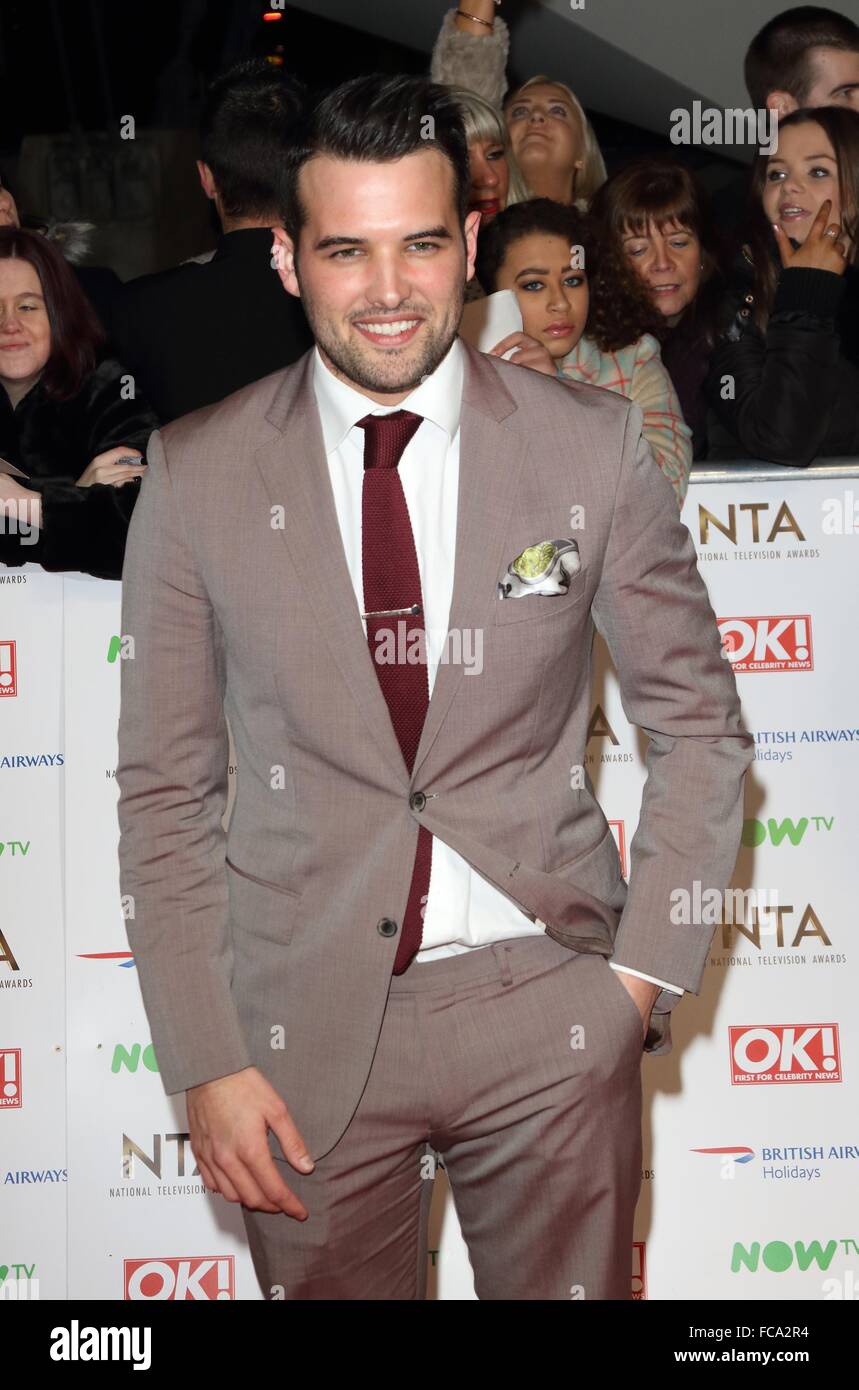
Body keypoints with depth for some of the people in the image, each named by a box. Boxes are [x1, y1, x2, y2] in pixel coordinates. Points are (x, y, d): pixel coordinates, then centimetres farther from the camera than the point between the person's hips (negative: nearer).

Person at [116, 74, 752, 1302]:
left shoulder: (592, 445, -3)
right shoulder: (198, 476, -3)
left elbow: (699, 723, 5)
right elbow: (165, 793, 1)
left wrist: (648, 969, -4)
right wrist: (206, 1064, -4)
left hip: (550, 1014, 0)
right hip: (306, 1024, 0)